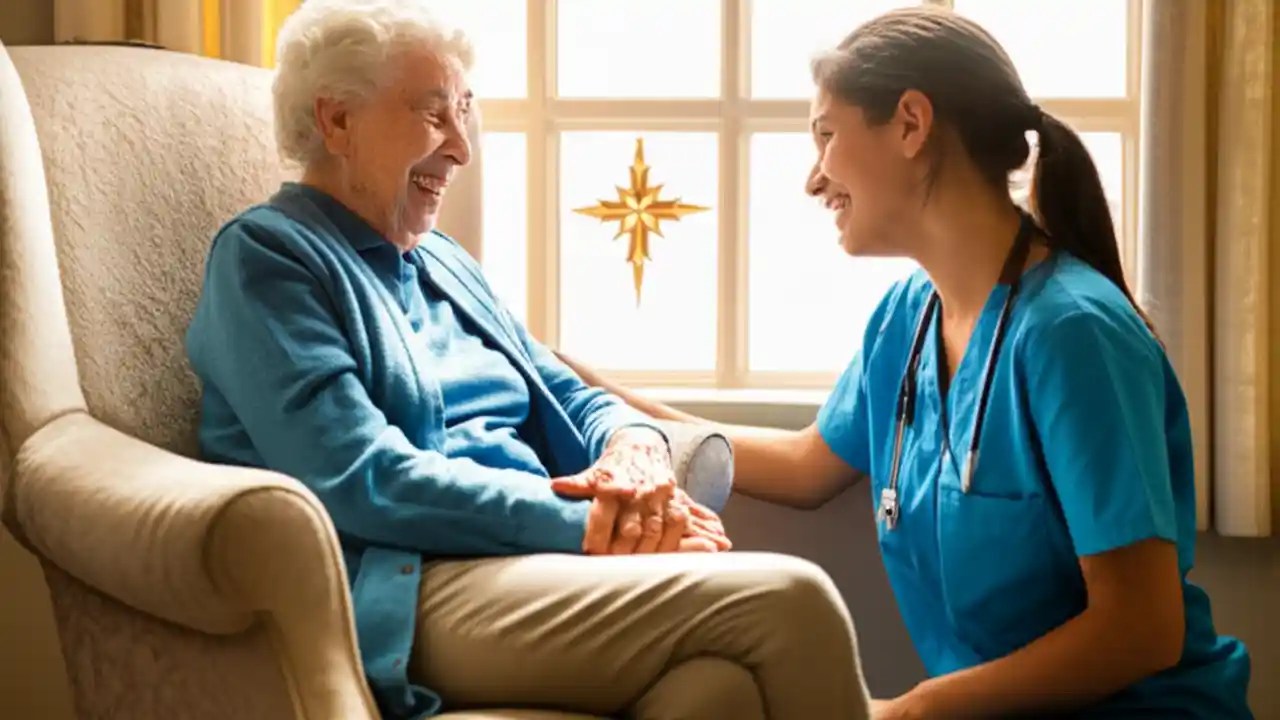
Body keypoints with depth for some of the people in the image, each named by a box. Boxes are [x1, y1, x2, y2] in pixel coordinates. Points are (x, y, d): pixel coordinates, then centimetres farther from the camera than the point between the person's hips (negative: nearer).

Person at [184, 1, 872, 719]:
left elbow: (569, 400, 23)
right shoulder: (268, 255, -1)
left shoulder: (445, 259, 24)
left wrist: (636, 444, -2)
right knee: (788, 603, -26)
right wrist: (586, 523, -17)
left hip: (541, 559, 7)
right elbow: (365, 482, -14)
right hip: (413, 593, -7)